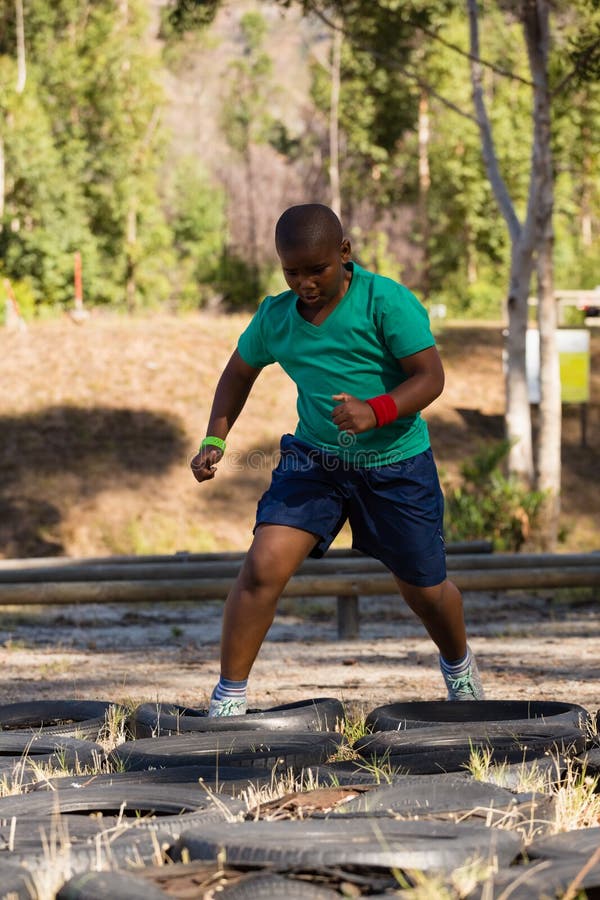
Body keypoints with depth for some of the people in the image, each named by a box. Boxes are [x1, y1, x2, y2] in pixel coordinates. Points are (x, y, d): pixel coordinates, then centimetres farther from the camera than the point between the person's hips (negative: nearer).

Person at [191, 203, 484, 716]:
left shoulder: (386, 302, -17)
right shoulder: (275, 317, -3)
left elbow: (430, 376, -19)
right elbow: (240, 372, 15)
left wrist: (376, 411, -35)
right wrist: (215, 440, 3)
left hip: (396, 463, -2)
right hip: (314, 460, 2)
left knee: (424, 588, 13)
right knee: (263, 567, -18)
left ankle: (458, 663, 48)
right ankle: (229, 697, -8)